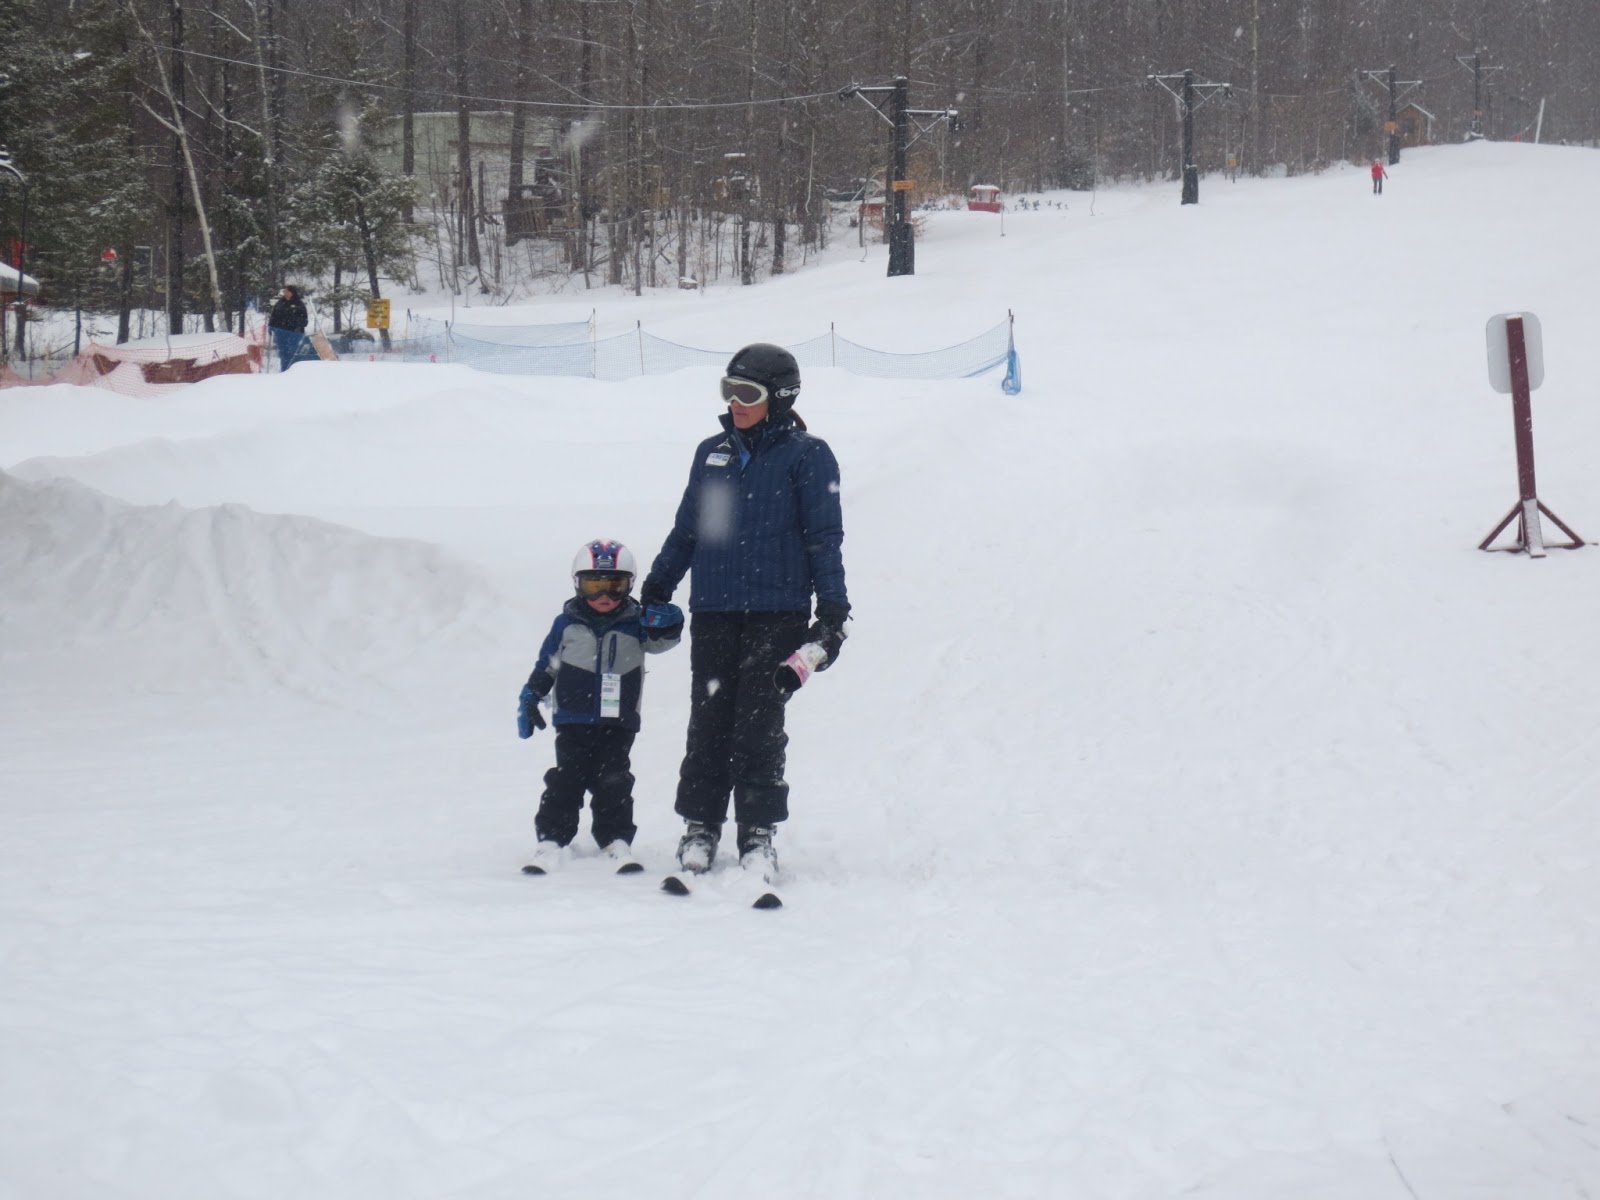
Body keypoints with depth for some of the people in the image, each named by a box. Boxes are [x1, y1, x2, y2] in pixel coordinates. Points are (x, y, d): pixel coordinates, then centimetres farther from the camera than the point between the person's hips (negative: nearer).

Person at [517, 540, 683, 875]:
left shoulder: (634, 624, 2)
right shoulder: (567, 625, 2)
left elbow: (660, 640, -12)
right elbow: (545, 667, 10)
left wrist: (667, 624, -34)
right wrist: (529, 700, 7)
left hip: (618, 724, 0)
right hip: (573, 722, 0)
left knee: (613, 784, 0)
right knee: (566, 781, -2)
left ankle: (617, 842, 5)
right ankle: (550, 841, 0)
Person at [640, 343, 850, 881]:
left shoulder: (806, 456, -1)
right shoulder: (712, 453, 12)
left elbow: (824, 538, -1)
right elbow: (685, 530, 20)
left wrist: (832, 609, -6)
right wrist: (656, 590, 22)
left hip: (777, 613, -4)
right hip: (712, 613, 4)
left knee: (760, 724, -3)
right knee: (709, 721, 3)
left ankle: (758, 832, 5)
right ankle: (700, 825, 11)